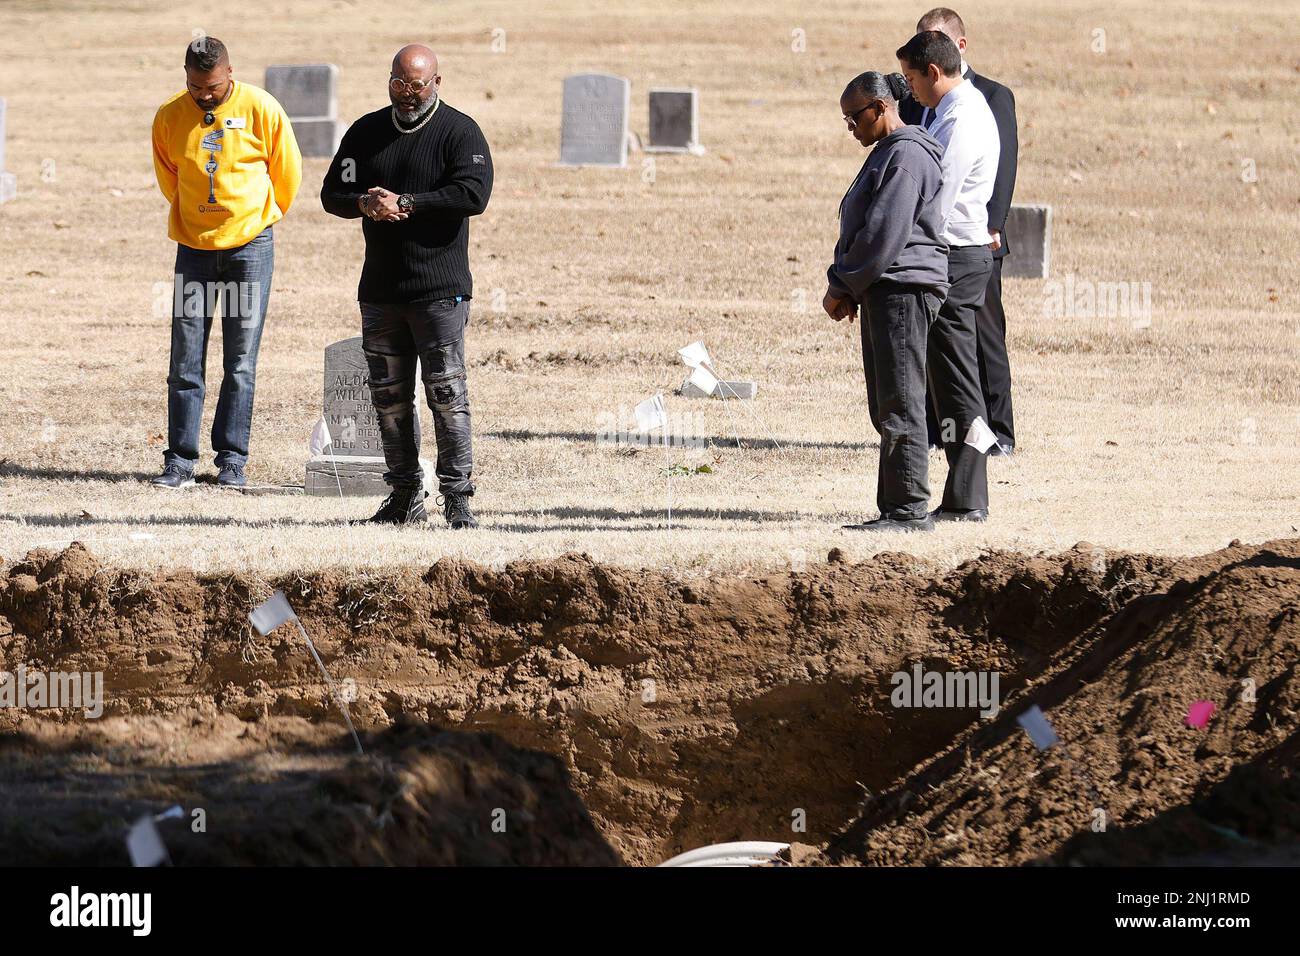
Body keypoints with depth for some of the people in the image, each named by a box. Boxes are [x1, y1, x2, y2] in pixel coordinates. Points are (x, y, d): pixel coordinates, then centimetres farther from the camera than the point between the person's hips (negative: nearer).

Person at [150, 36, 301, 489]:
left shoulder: (261, 109, -8)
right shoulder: (170, 116, -1)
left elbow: (287, 174, 5)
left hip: (250, 245, -2)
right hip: (194, 246, 2)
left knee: (241, 362, 0)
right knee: (185, 361, -1)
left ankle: (232, 459, 4)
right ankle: (180, 459, 1)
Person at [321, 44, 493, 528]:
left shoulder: (459, 132, -2)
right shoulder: (367, 132, 13)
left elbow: (473, 194, -16)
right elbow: (332, 194, 11)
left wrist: (404, 203, -16)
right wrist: (365, 204, -12)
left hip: (440, 289, -5)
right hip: (379, 289, 5)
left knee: (447, 394, -9)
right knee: (389, 398, 7)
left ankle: (458, 498, -7)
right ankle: (405, 496, 14)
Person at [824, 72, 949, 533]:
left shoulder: (906, 157, -13)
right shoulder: (886, 153, 21)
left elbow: (884, 234, -18)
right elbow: (862, 231, 24)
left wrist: (842, 287, -10)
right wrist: (843, 285, 10)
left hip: (904, 289, -11)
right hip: (882, 293, 11)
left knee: (900, 407, -10)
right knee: (886, 408, 11)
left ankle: (910, 509, -10)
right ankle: (895, 508, 13)